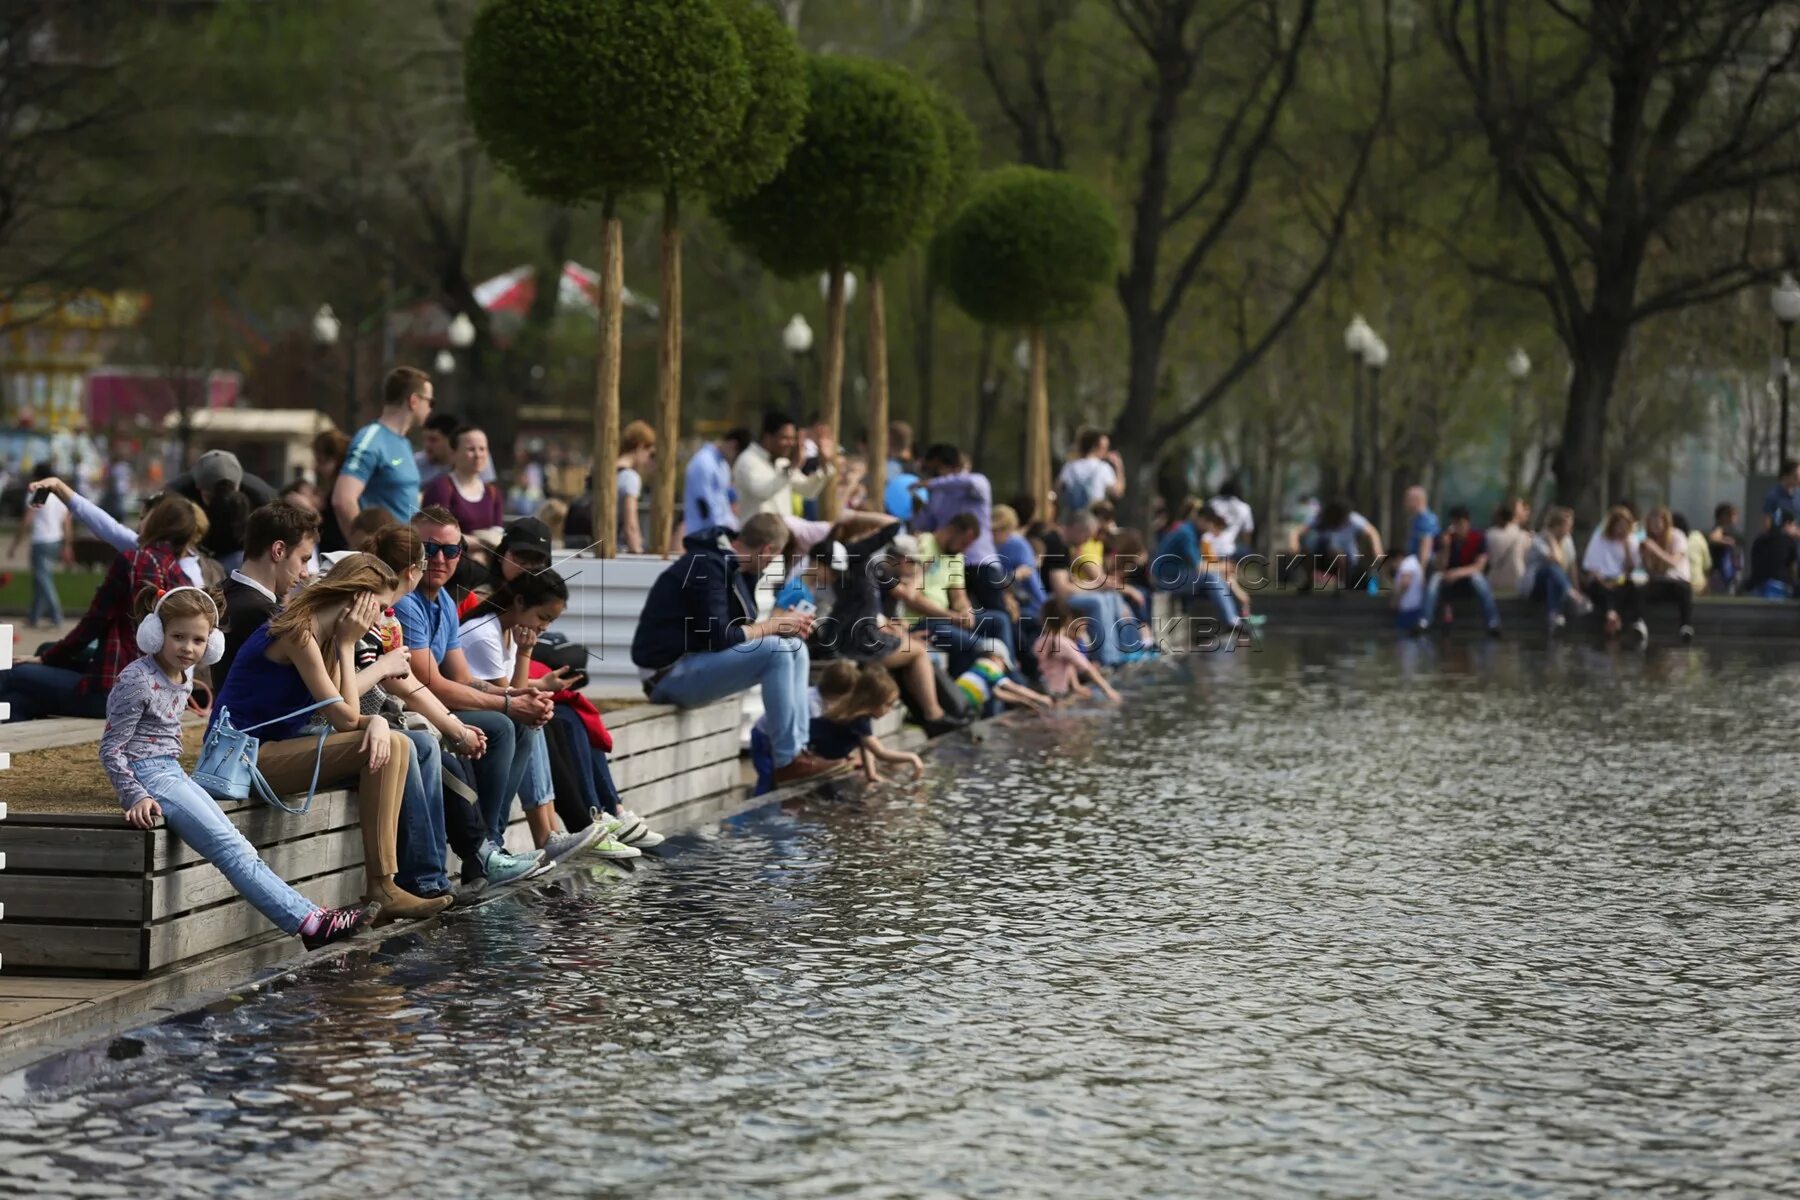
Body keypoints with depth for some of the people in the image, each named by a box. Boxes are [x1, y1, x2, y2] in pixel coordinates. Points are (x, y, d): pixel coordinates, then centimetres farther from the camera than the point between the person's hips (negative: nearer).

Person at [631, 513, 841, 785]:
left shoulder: (730, 564, 10)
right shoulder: (707, 566, -20)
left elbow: (737, 629, 13)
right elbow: (718, 637, -26)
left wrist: (786, 625, -4)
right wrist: (775, 625, -14)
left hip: (697, 662, 11)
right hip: (669, 673, -11)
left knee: (795, 648, 6)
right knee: (775, 650, -24)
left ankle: (797, 749, 1)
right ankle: (786, 760, -20)